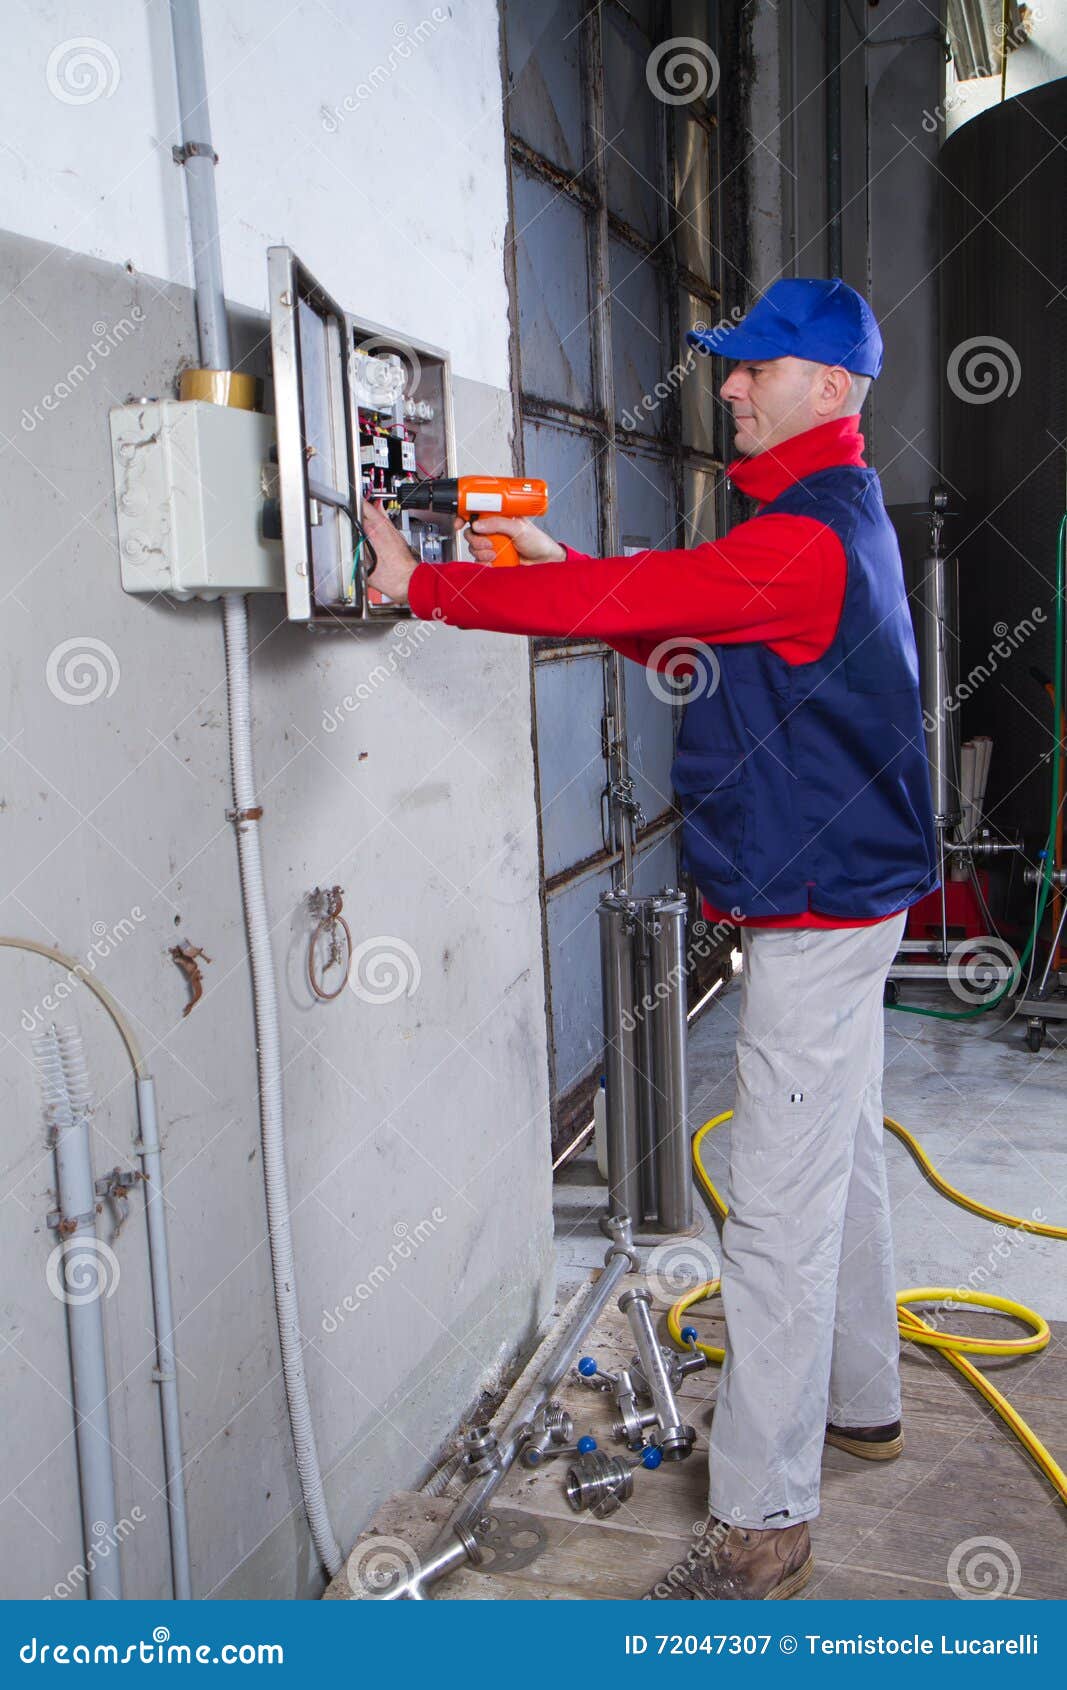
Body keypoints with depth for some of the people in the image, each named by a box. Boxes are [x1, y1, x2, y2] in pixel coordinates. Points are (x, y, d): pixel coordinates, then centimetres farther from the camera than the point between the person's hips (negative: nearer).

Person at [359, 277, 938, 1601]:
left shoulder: (806, 536, -19)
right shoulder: (834, 515, 15)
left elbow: (632, 599, -25)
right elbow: (686, 636, 17)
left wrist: (425, 585, -17)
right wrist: (559, 567, 8)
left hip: (816, 908, -11)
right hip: (842, 892, 11)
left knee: (780, 1212, -5)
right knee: (842, 1160, 21)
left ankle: (763, 1522, 6)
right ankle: (859, 1402, 39)